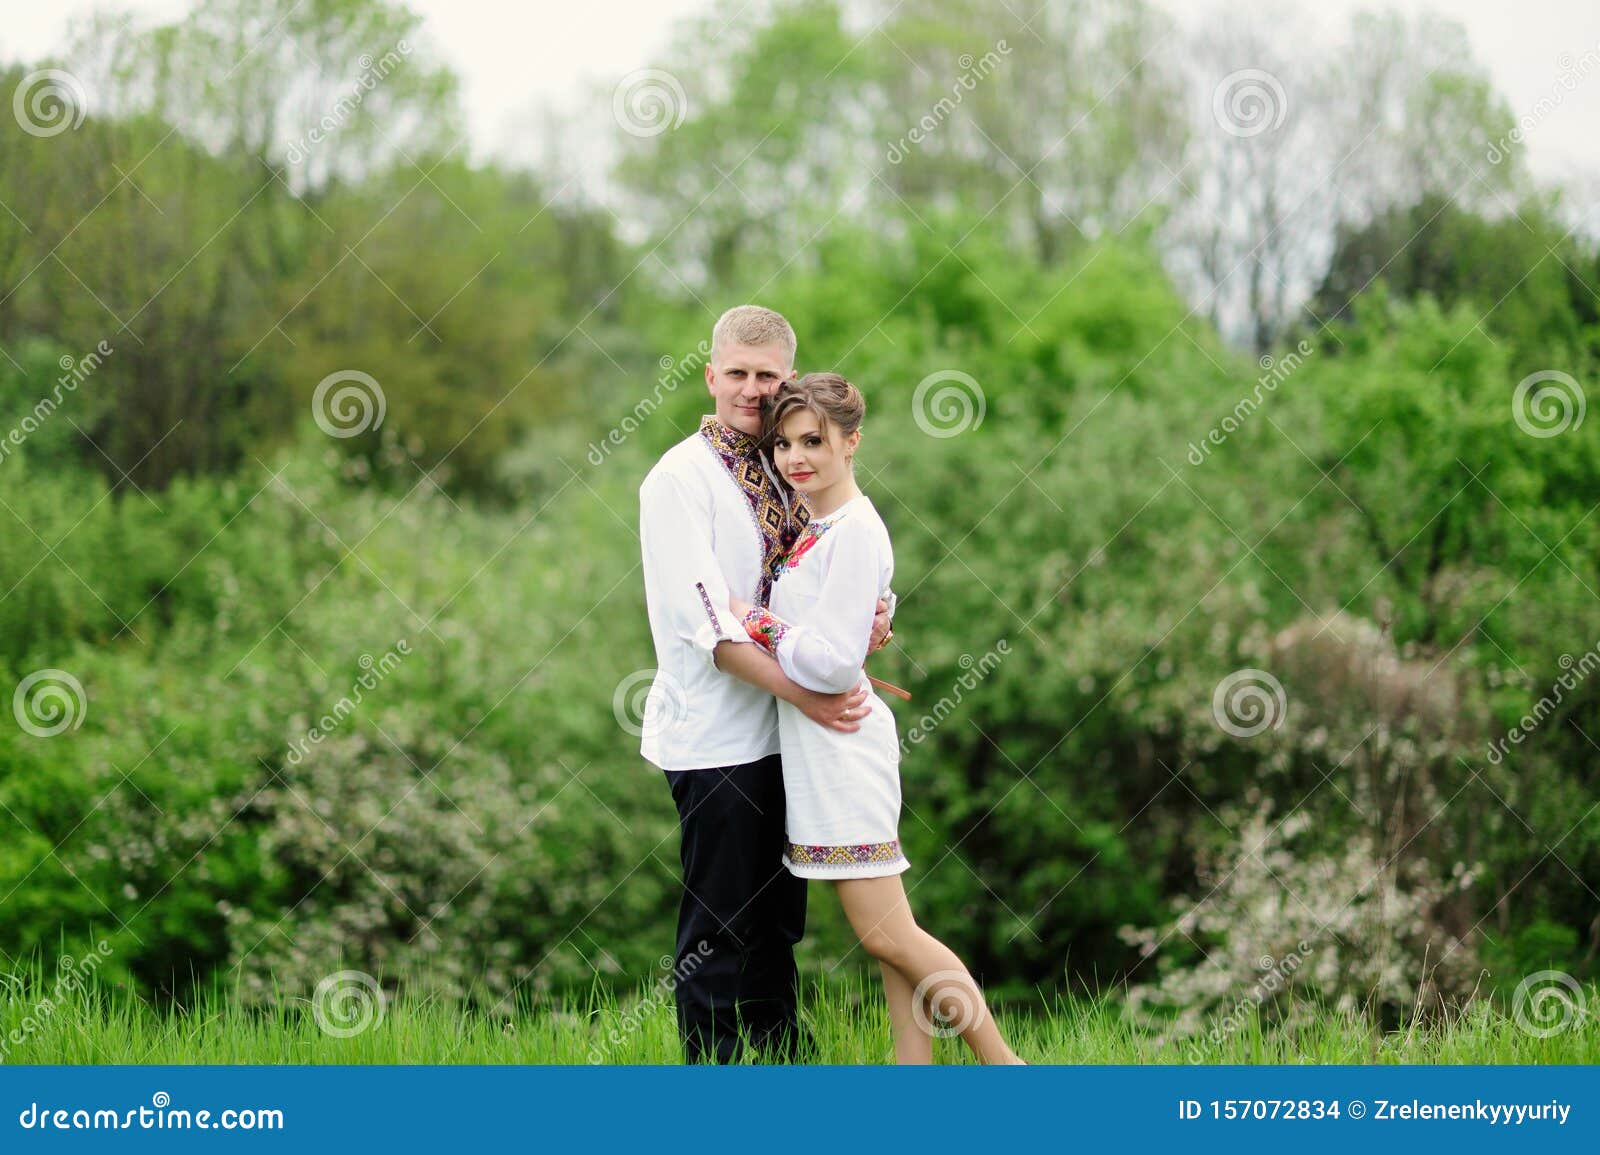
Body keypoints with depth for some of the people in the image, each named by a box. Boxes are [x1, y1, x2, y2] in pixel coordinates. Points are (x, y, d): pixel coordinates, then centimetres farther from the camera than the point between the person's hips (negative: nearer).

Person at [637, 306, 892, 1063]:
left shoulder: (783, 474, 12)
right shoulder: (681, 478, -10)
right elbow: (708, 622, -18)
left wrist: (868, 618, -8)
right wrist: (803, 695, -23)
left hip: (780, 730, 7)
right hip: (715, 736, -7)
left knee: (776, 916, 15)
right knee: (719, 926, -1)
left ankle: (779, 1059, 24)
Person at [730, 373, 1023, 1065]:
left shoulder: (856, 533, -16)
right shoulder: (813, 528, 11)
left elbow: (832, 662, -21)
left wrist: (753, 620, -10)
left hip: (843, 747, -9)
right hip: (814, 748, 9)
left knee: (885, 933, -8)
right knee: (888, 934, 9)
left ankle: (1002, 1064, -1)